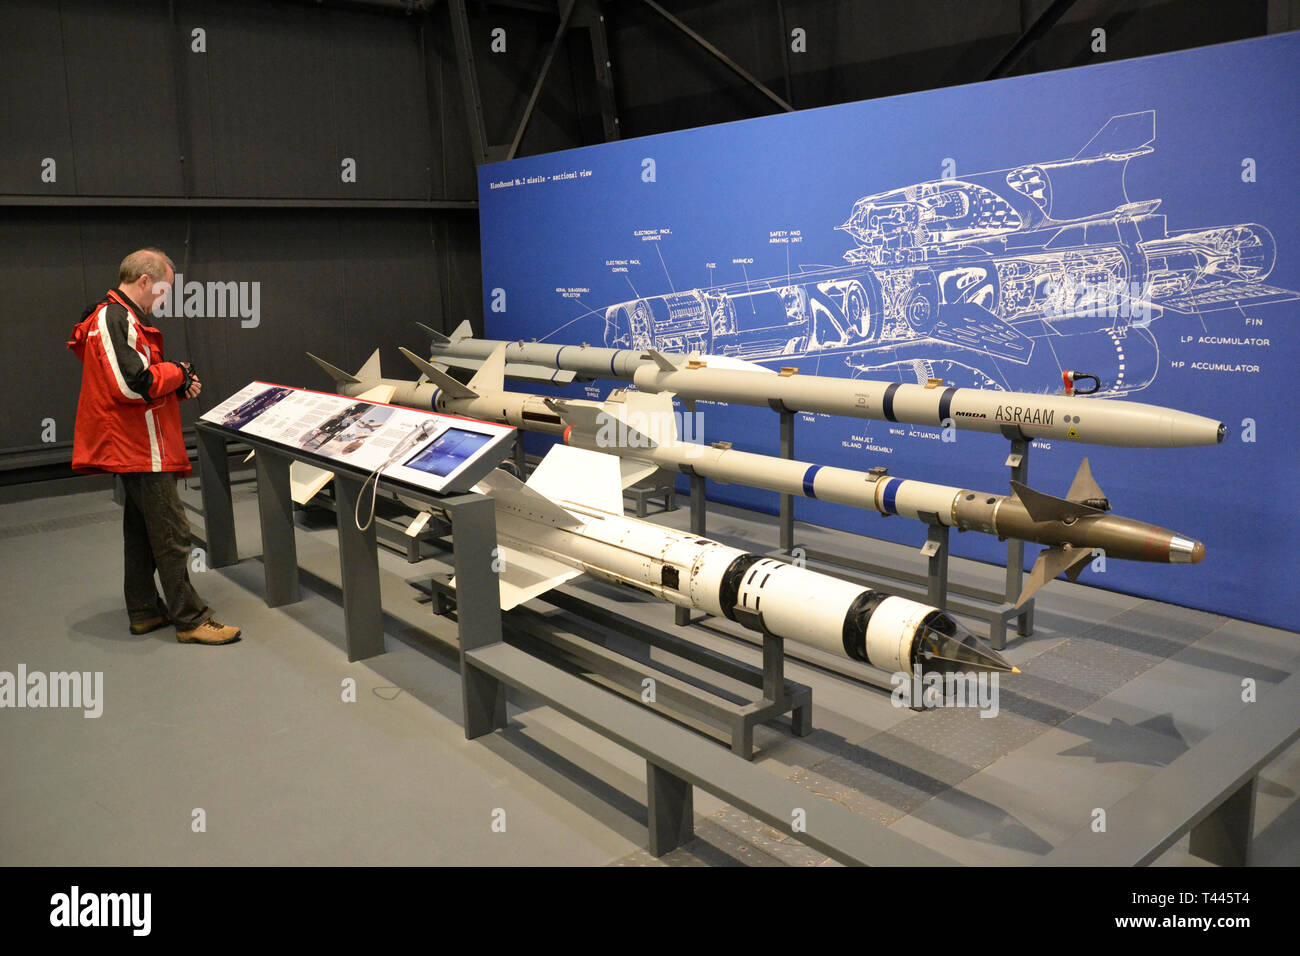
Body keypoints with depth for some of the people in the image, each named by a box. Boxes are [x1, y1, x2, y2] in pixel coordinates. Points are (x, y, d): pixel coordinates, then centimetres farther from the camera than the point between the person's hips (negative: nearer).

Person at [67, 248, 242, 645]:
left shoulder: (119, 317, 18)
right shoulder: (114, 319, -16)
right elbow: (133, 383, -25)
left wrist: (178, 386, 6)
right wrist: (178, 373, -10)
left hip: (134, 446, 11)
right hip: (141, 449, -11)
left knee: (141, 531, 17)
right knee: (171, 535, -6)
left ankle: (144, 611, 27)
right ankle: (190, 620, 0)